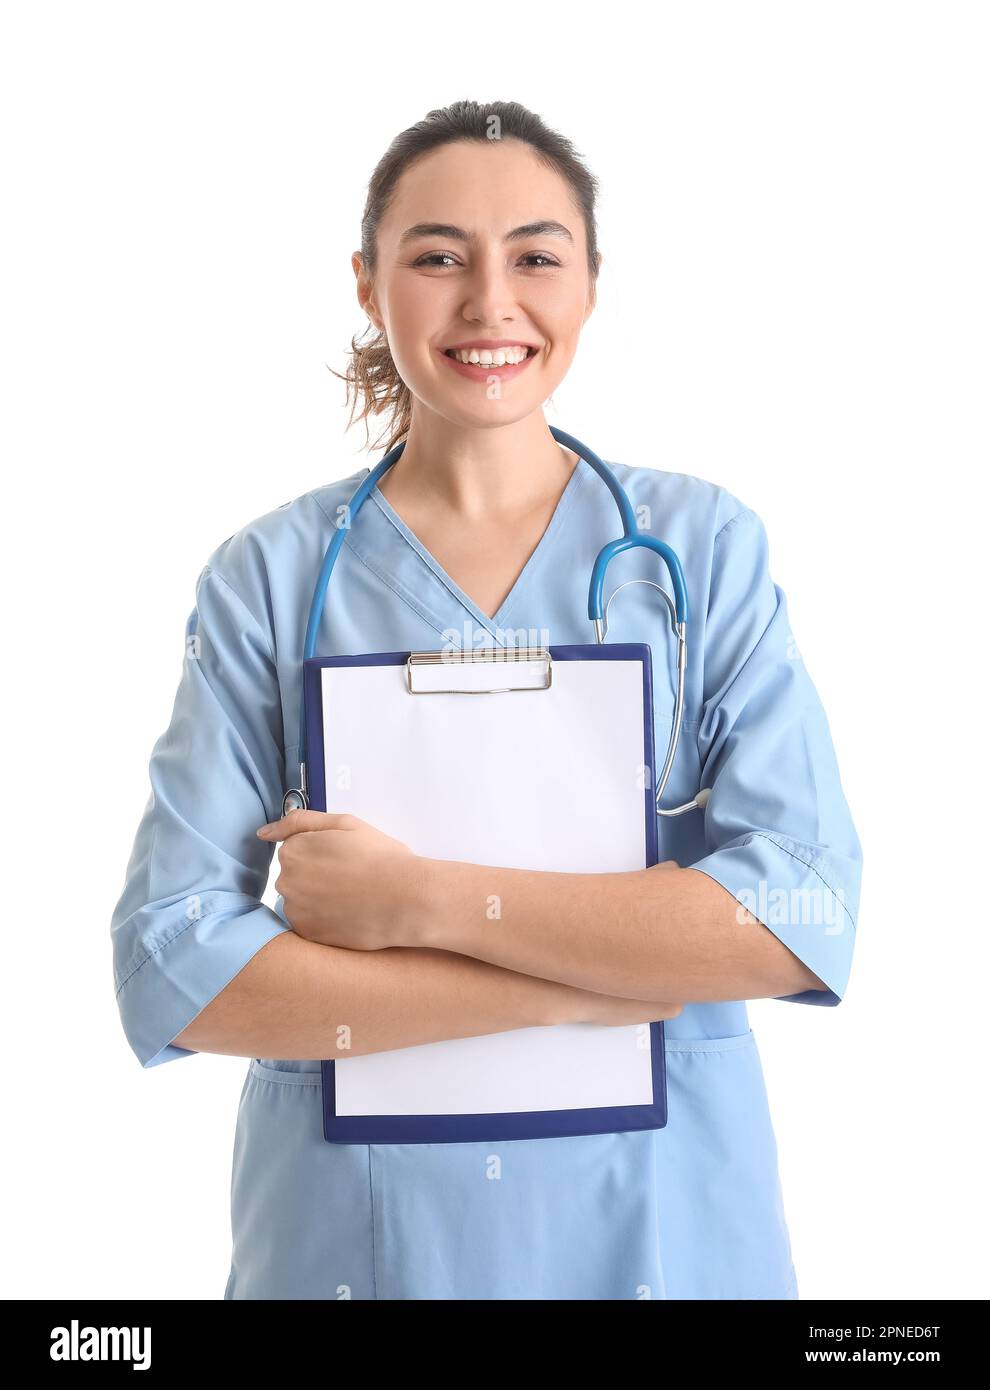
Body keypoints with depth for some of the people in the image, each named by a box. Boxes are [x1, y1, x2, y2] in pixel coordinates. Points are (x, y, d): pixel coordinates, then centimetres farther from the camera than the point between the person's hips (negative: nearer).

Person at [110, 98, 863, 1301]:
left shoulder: (705, 545, -5)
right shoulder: (269, 575, -6)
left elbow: (806, 914, -15)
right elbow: (171, 972, -13)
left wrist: (417, 897, -19)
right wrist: (588, 987, -18)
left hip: (660, 1214, 1)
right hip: (357, 1224, 0)